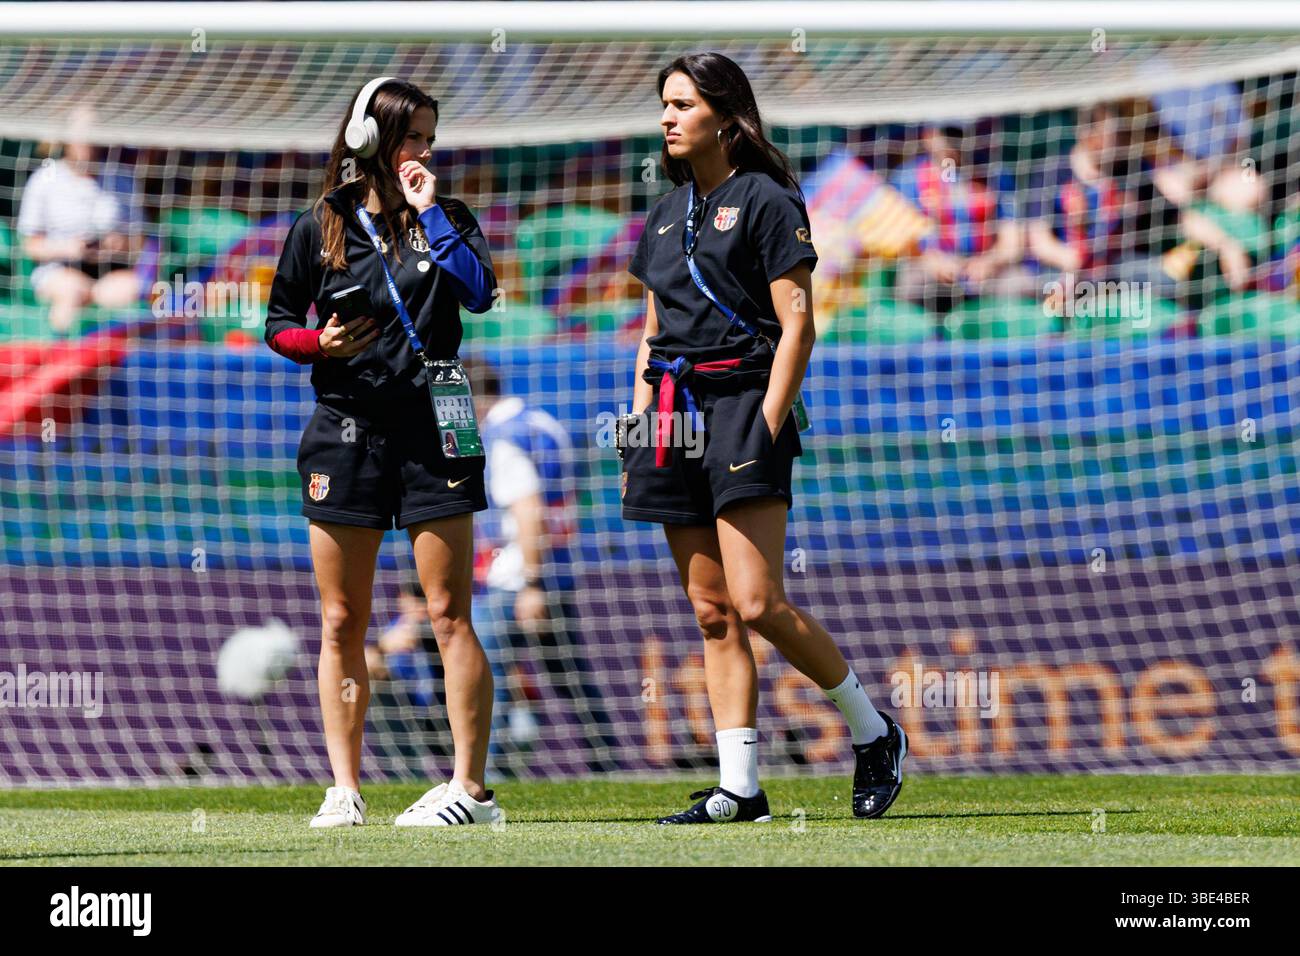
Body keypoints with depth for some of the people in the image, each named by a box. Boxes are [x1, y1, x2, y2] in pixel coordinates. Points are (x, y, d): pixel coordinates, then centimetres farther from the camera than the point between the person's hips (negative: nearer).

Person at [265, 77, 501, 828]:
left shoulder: (446, 220, 7)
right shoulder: (319, 229, 8)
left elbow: (479, 293, -10)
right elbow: (279, 323, 12)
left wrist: (430, 213, -9)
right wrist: (322, 342, -8)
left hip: (432, 427, -1)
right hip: (347, 428, 1)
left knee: (449, 615, -5)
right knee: (342, 624, 2)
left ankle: (471, 787, -3)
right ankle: (345, 789, 7)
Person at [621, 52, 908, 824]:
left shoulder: (766, 201, -4)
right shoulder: (667, 215, 17)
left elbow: (797, 325, -9)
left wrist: (769, 427, -16)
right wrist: (641, 430, 13)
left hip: (742, 406, -7)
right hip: (675, 414, 7)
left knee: (757, 603, -15)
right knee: (712, 613, 4)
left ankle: (875, 734, 2)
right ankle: (740, 788, 4)